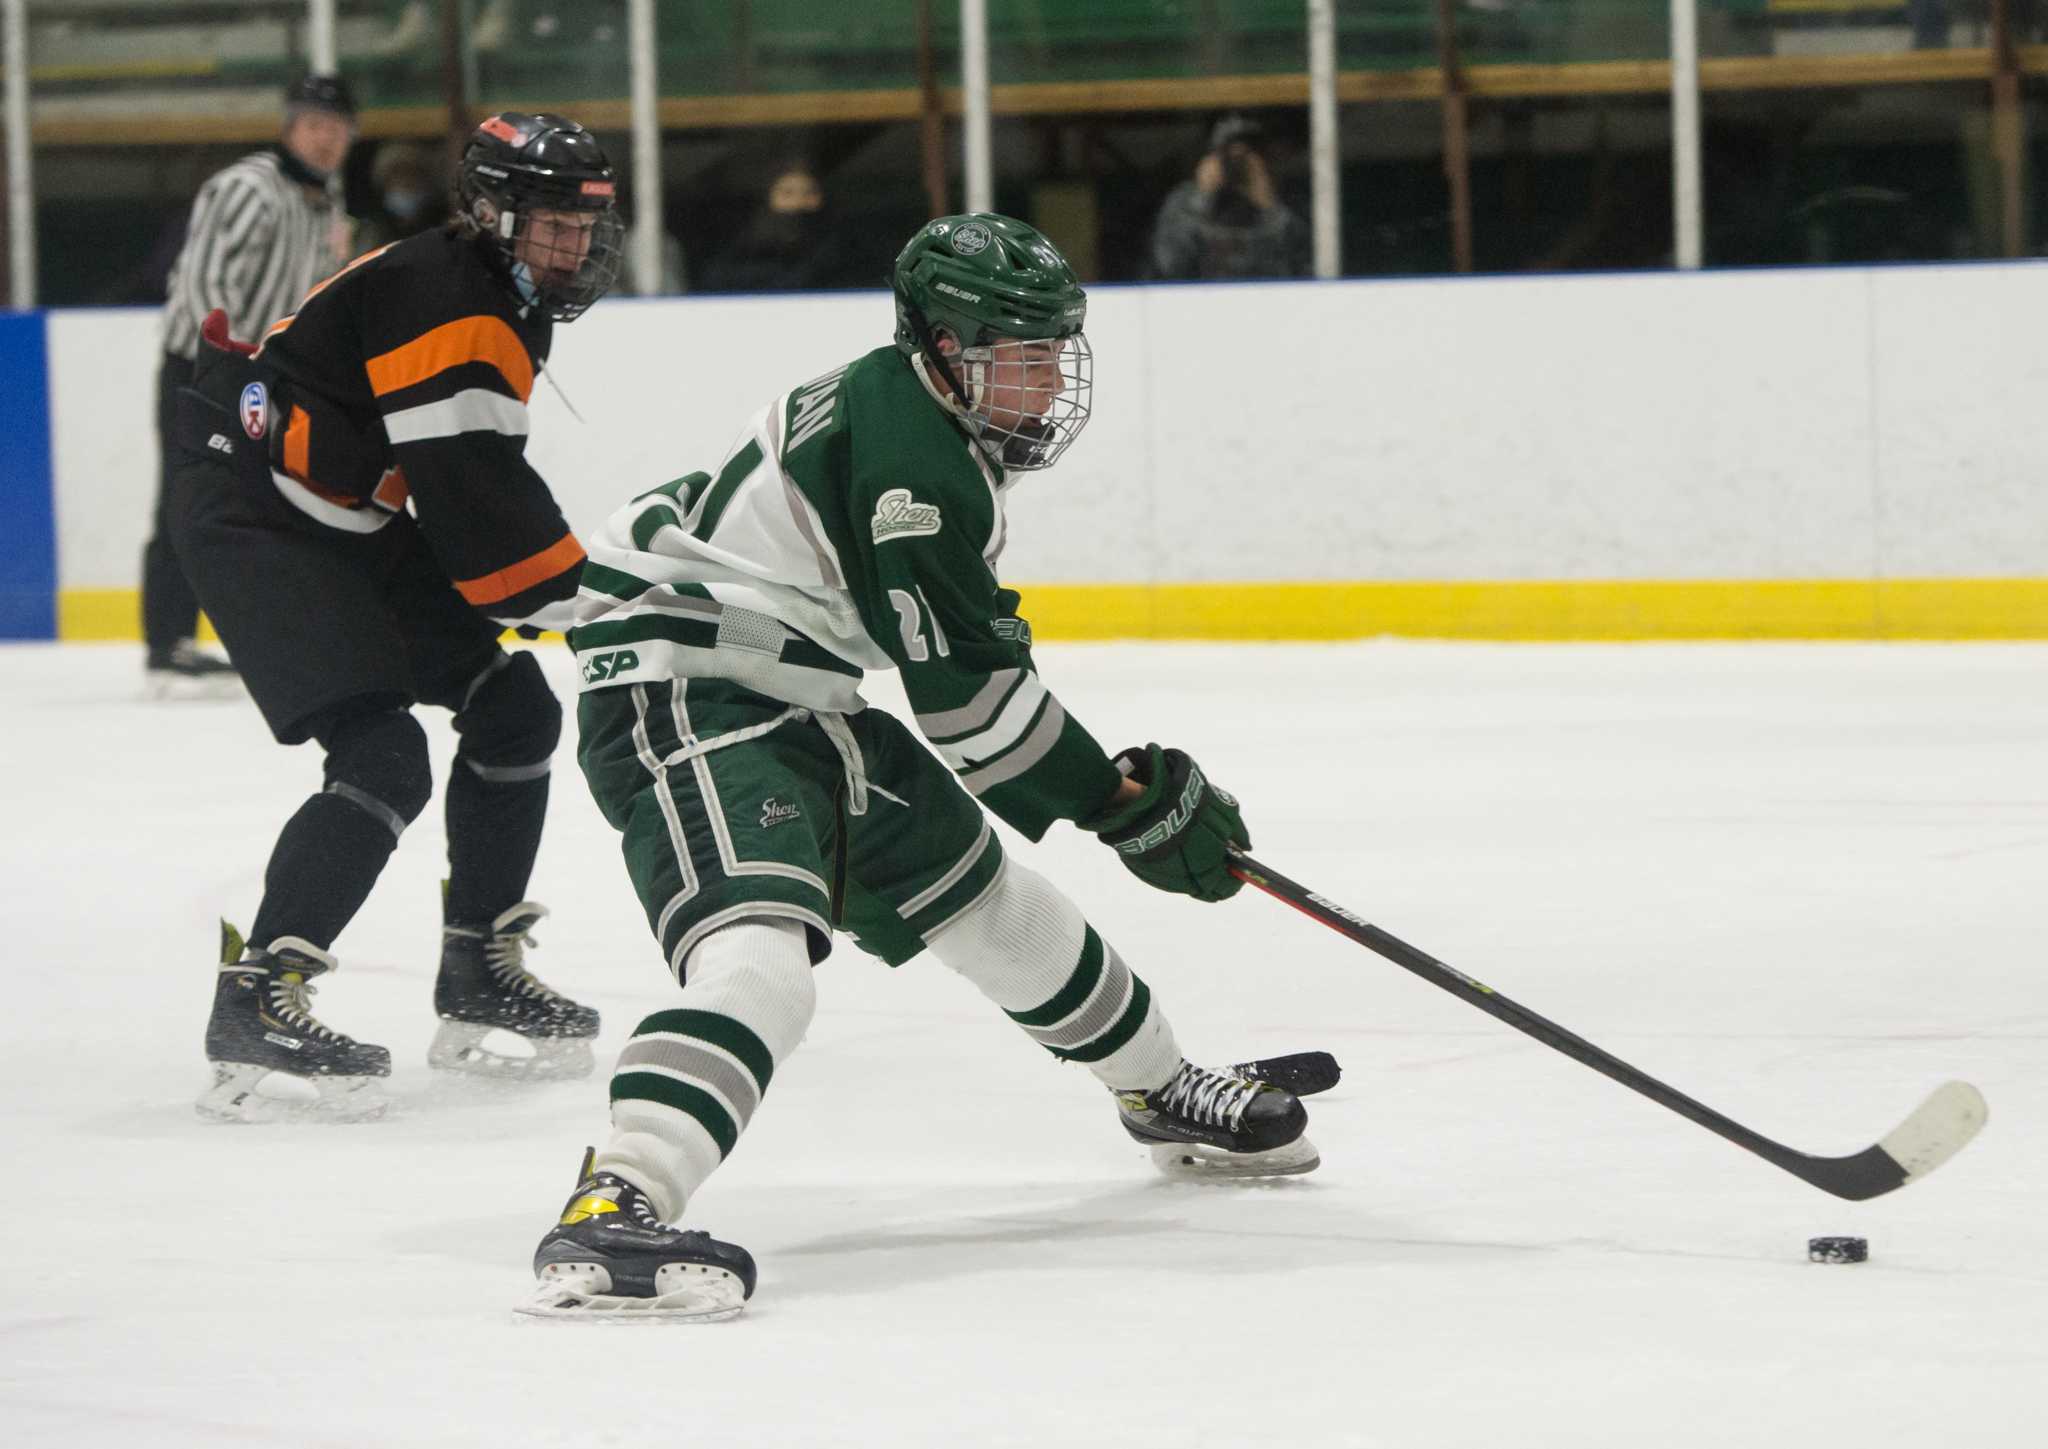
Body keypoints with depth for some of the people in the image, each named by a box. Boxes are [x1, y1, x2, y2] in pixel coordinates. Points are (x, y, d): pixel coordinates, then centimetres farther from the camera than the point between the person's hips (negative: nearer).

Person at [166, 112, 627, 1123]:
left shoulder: (504, 299, 11)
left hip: (349, 520, 10)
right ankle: (254, 1002, -19)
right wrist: (584, 598, -17)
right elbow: (477, 498, -25)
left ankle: (478, 971, 20)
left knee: (514, 712, 9)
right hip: (250, 517, -10)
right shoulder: (443, 303, -22)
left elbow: (478, 484, 21)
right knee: (383, 760, -21)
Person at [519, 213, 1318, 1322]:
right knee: (761, 949, -32)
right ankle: (611, 1211, -51)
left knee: (966, 872, 24)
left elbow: (962, 644, 24)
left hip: (785, 695, 11)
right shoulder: (907, 449, -21)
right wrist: (1127, 805, -9)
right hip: (682, 699, -11)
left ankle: (1161, 1092, 44)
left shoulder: (930, 426, 13)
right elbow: (968, 689, -19)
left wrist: (1132, 784, 23)